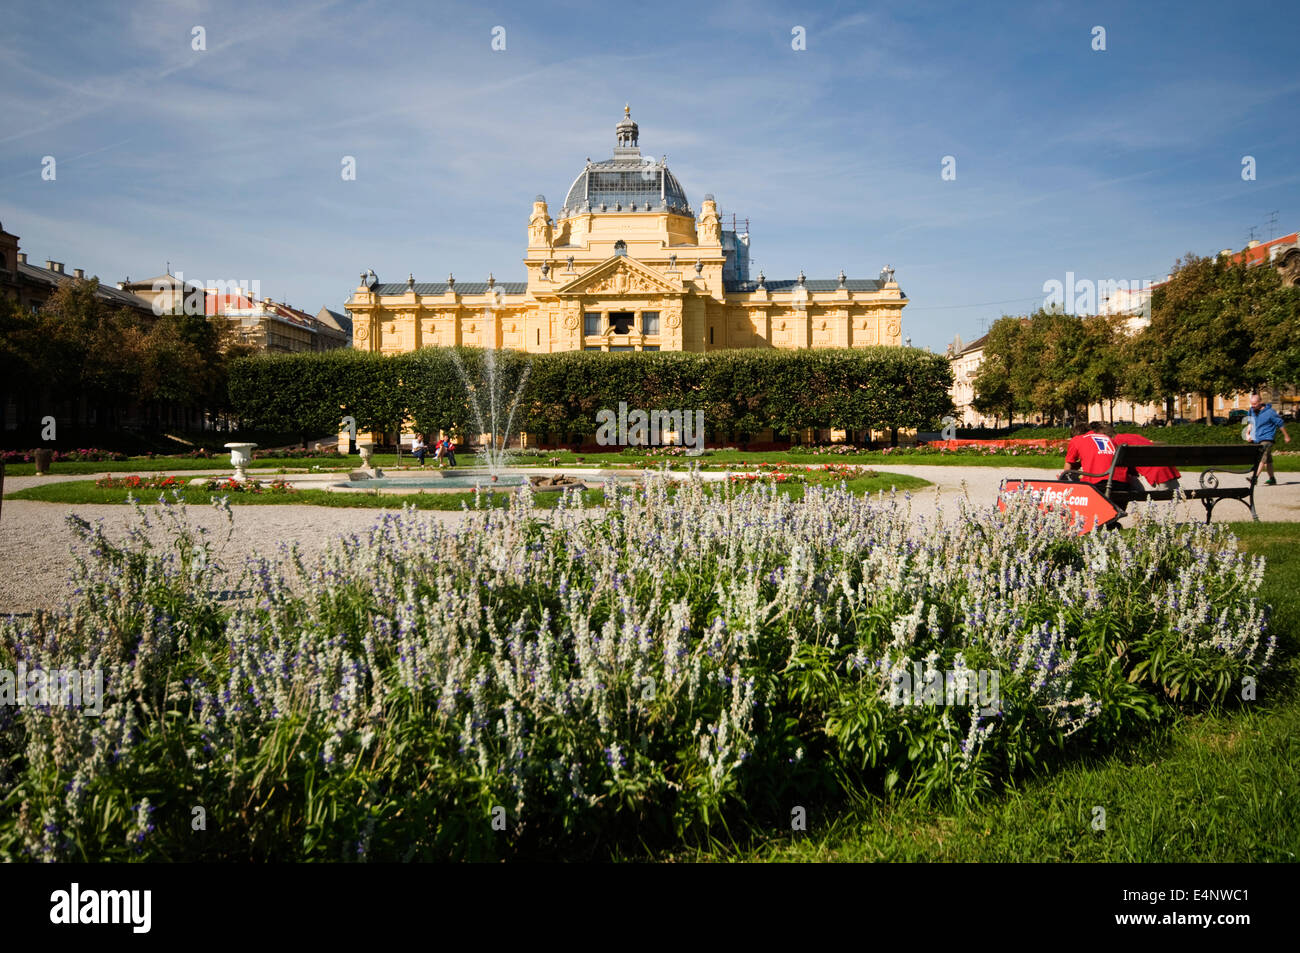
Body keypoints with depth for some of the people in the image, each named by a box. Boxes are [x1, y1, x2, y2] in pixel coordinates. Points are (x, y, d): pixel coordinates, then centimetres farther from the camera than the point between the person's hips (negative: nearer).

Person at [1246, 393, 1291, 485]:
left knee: (1262, 458, -21)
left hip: (1267, 439, -7)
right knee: (1268, 460, 15)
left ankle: (1255, 477, -32)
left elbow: (1280, 424, -3)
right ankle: (1272, 479, 23)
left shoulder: (1269, 412, -13)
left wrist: (1287, 436, 4)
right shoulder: (1251, 411, 5)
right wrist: (1248, 434, 12)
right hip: (1256, 440, 7)